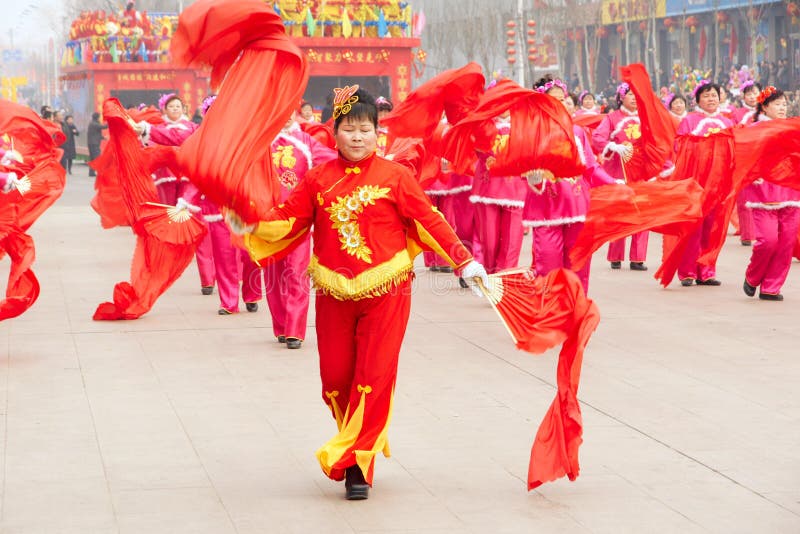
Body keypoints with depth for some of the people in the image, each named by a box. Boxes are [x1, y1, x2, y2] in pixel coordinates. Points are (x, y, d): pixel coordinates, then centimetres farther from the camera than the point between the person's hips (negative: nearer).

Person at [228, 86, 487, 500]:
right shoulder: (319, 179, 6)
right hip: (333, 292, 3)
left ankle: (356, 464, 0)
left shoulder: (394, 176, -1)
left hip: (385, 291, -3)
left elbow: (428, 219, -1)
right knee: (335, 377, 5)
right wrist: (252, 227, -9)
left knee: (375, 377, -6)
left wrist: (463, 261, -5)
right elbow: (290, 219, 7)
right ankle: (363, 443, 28)